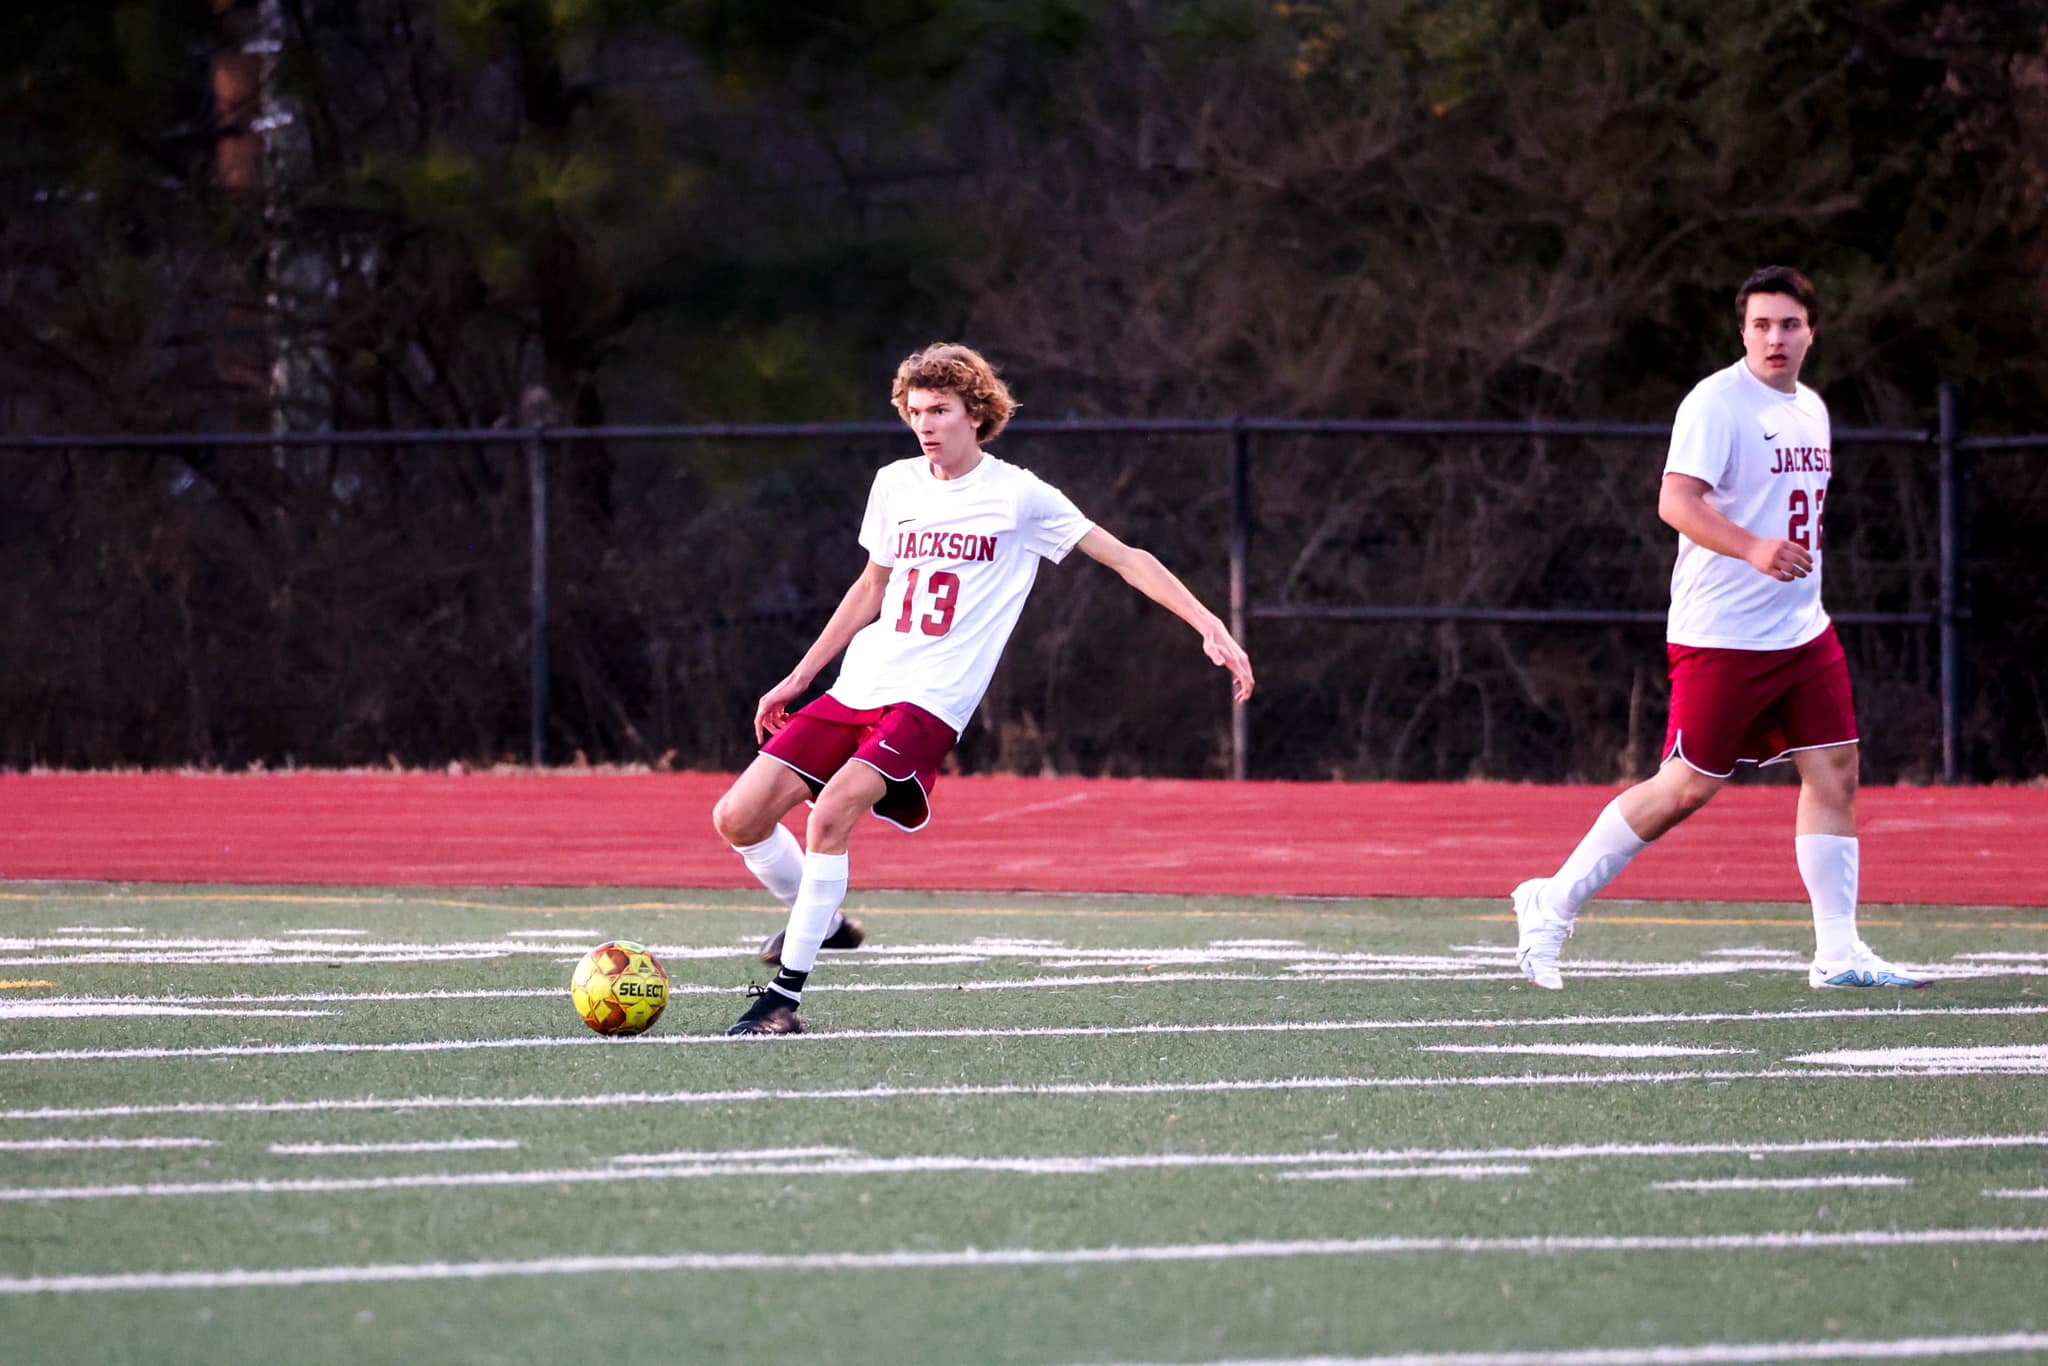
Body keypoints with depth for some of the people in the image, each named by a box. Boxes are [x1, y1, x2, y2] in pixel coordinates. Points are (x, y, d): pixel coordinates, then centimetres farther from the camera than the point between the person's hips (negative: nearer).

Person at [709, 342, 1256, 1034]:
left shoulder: (1018, 495, -3)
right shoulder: (895, 484, 11)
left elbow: (1128, 559, 1)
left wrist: (1212, 629, -7)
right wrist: (797, 679, 28)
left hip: (930, 700, -6)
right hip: (857, 689, 6)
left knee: (834, 806, -29)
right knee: (738, 816, -4)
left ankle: (786, 995, -24)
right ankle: (817, 921, 23)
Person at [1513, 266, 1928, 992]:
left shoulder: (1810, 408, 14)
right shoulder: (1717, 402, -12)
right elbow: (1676, 501, -25)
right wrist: (1753, 549, -37)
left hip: (1802, 631, 8)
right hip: (1720, 633, -8)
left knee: (1835, 770, -1)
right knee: (1689, 785, -7)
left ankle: (1838, 953, 3)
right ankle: (1553, 903, 6)